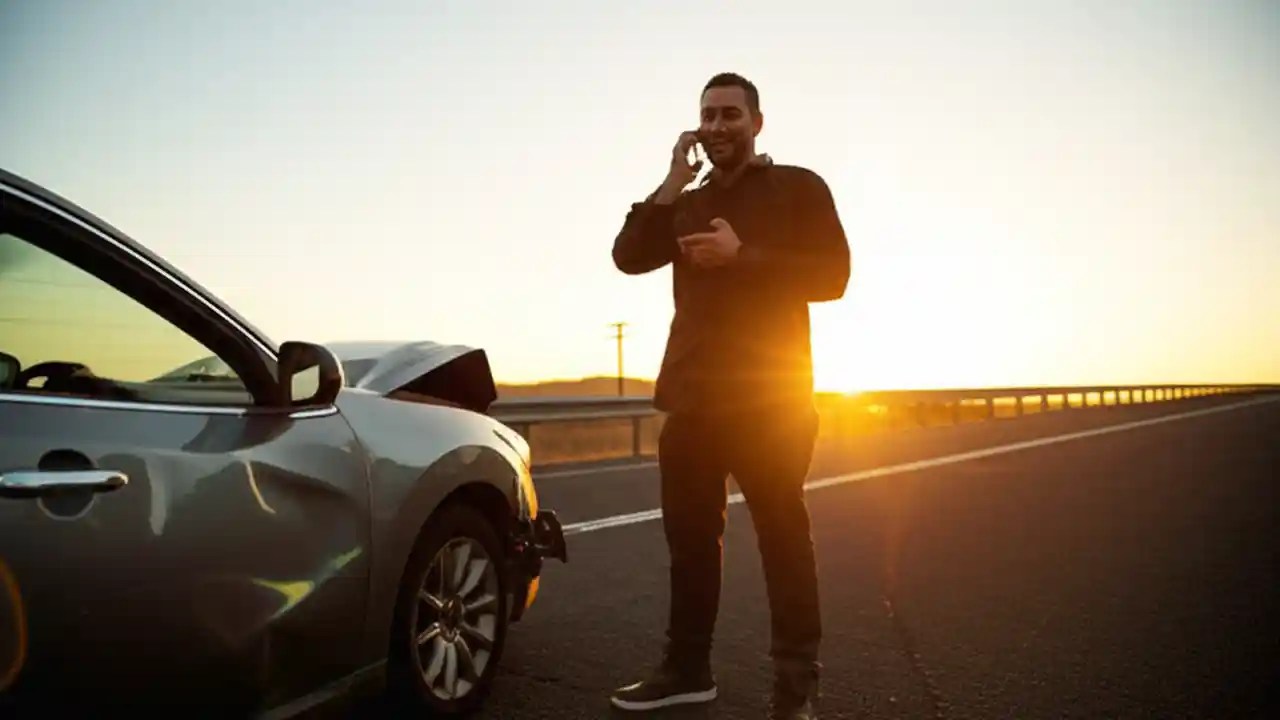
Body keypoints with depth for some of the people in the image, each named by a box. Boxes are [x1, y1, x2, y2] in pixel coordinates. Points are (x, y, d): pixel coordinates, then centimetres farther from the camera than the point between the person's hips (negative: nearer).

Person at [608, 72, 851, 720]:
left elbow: (832, 275, -8)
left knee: (781, 533, -3)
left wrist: (741, 256, -16)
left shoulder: (798, 188, 4)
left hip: (769, 396, -5)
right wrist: (673, 183, -3)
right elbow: (629, 257, 4)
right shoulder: (686, 204, 19)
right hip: (691, 394, 6)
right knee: (689, 534, 10)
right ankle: (687, 667, 22)